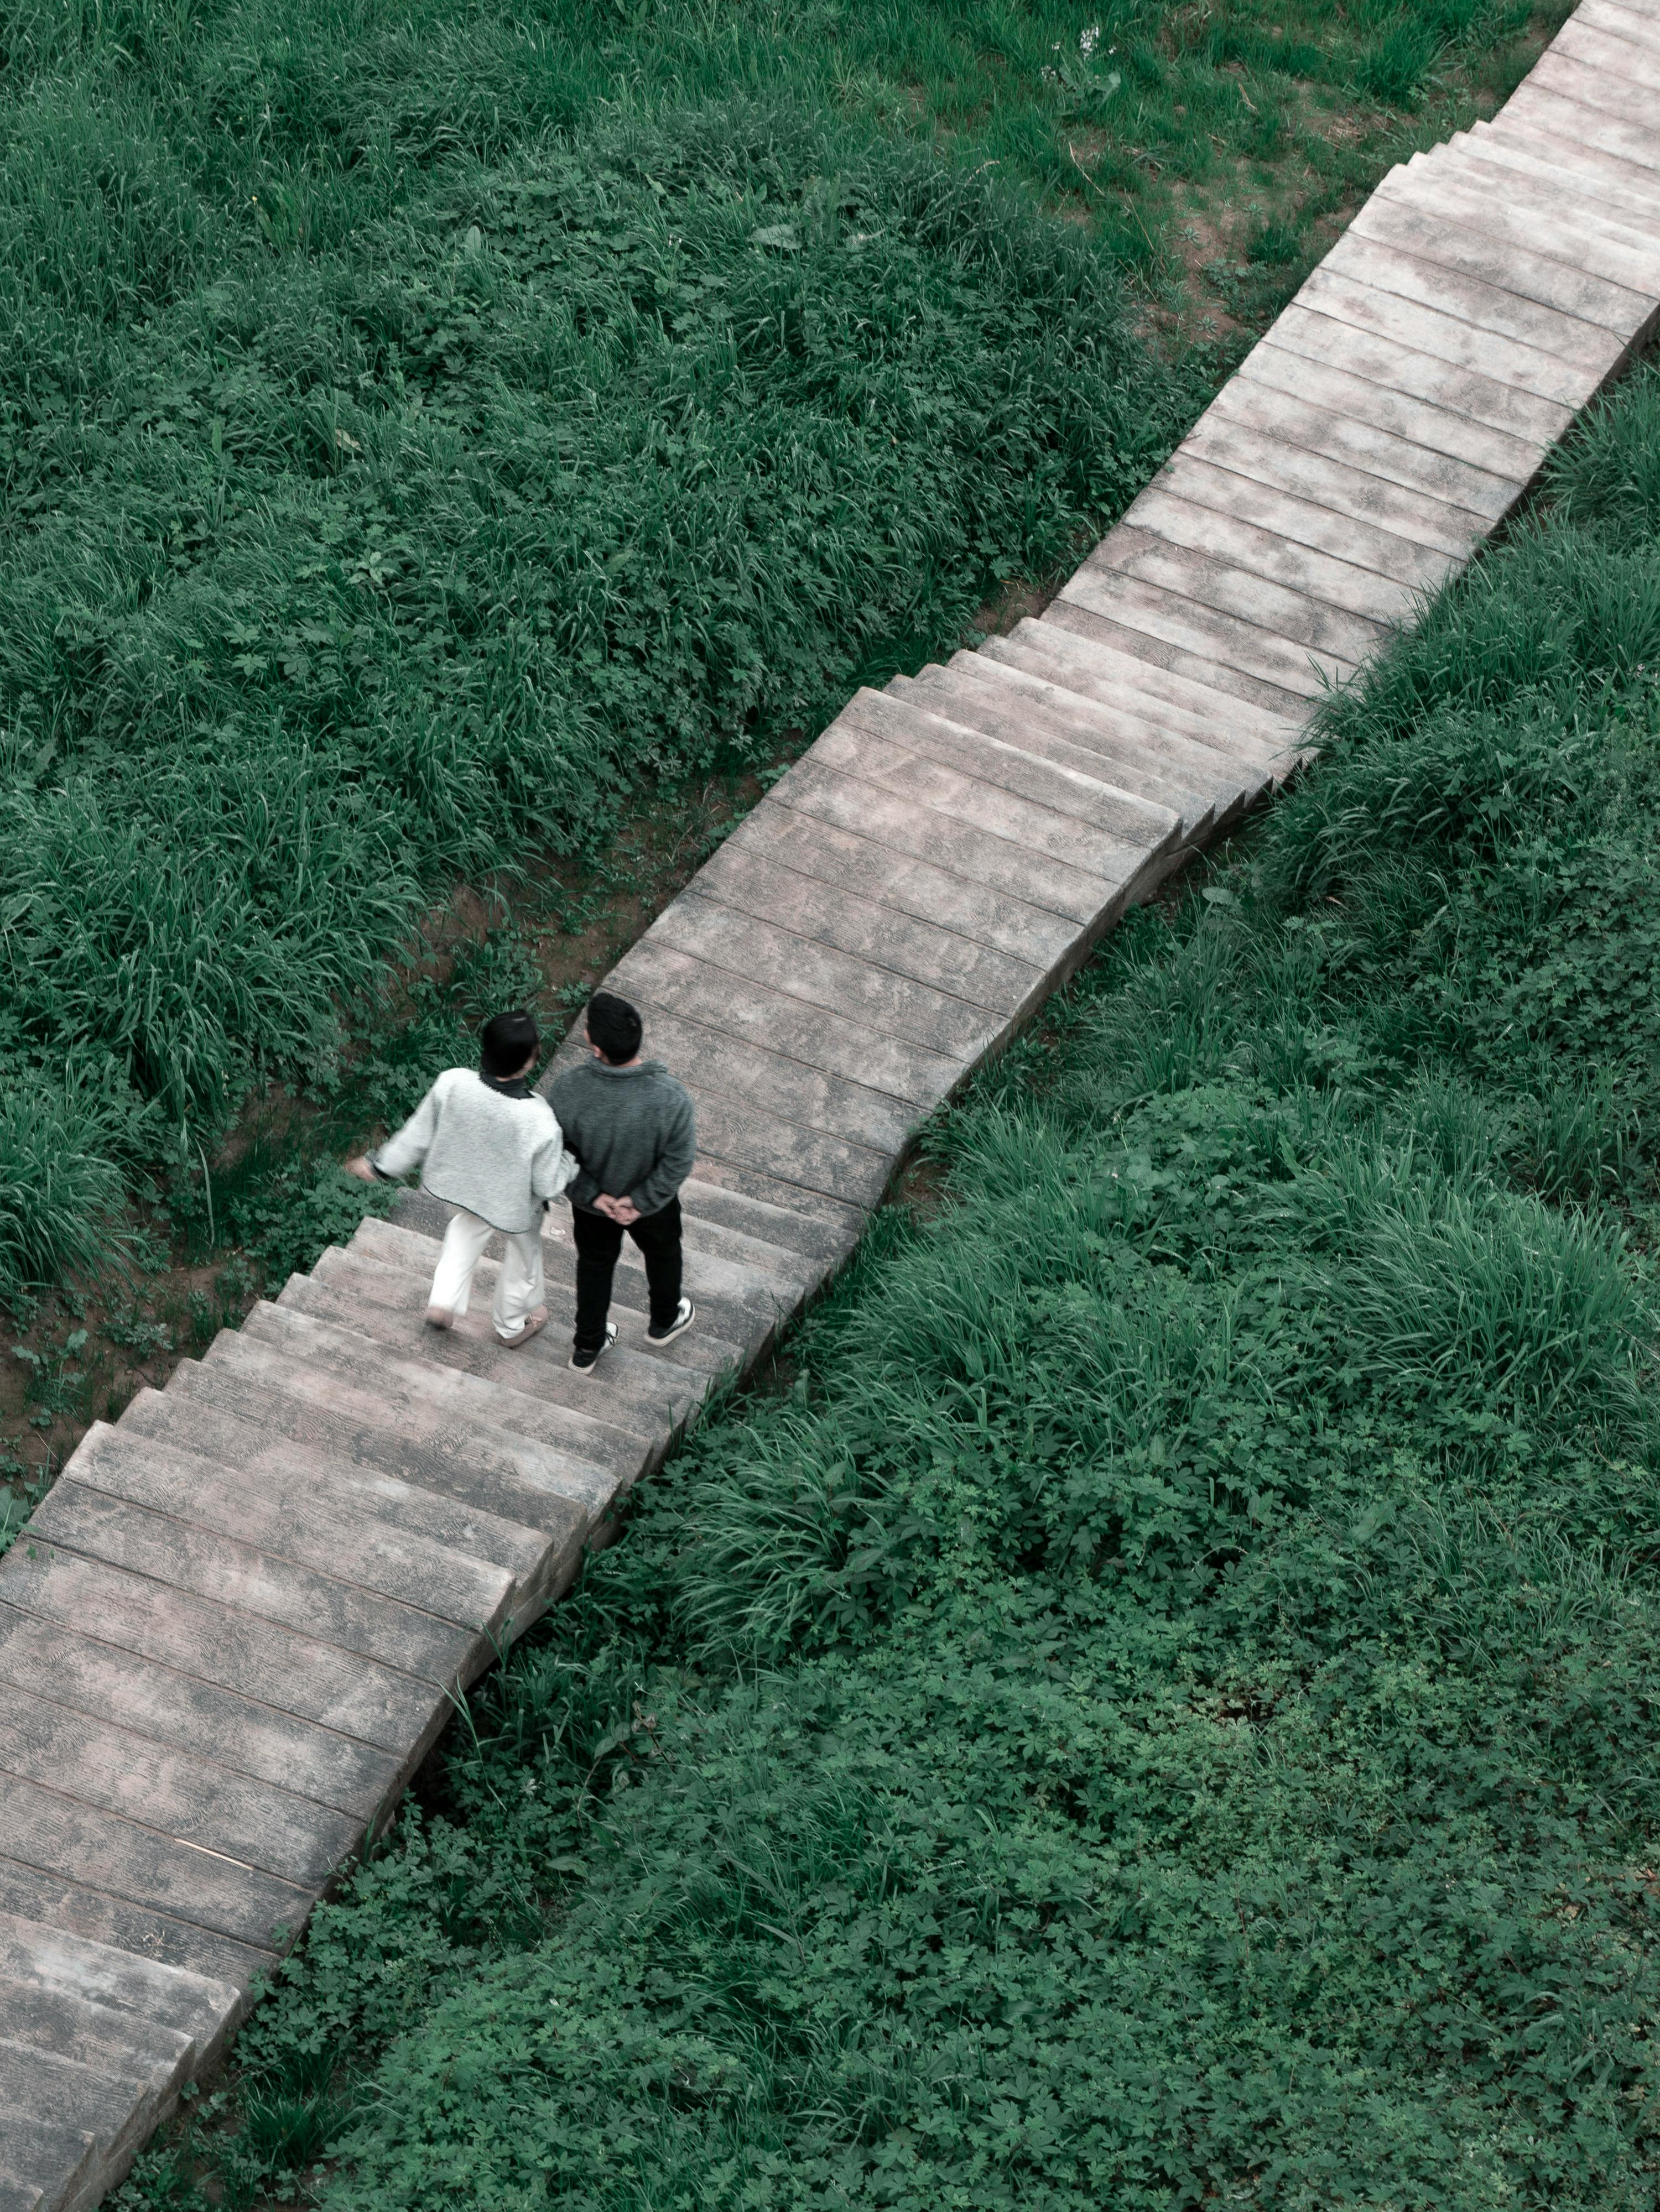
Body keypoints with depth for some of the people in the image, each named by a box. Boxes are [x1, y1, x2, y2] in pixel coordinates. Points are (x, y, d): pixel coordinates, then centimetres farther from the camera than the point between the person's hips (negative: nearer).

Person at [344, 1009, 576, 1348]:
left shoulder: (452, 1085, -33)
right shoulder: (540, 1124, -41)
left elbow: (417, 1136, -15)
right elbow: (548, 1186, -24)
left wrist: (382, 1165, 2)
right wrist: (570, 1160, -4)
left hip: (459, 1183, 3)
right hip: (514, 1204, -3)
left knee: (468, 1227, 39)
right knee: (524, 1256, 30)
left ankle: (443, 1301, 38)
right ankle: (512, 1325, 55)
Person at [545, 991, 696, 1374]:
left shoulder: (565, 1090, -34)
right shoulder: (671, 1098, -36)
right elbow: (678, 1162, -24)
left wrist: (591, 1194, -10)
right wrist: (641, 1201, -12)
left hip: (591, 1200, 1)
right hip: (652, 1202, -1)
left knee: (594, 1264, 29)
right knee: (662, 1255, 32)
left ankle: (587, 1348, 49)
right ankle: (664, 1321, 59)